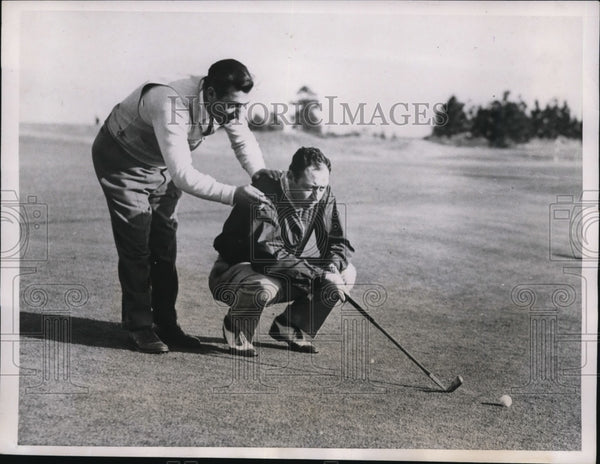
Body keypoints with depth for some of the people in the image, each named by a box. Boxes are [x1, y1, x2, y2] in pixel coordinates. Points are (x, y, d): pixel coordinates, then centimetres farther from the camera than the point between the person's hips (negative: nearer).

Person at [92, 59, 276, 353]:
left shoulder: (228, 103, -20)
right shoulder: (172, 105, -43)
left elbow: (243, 141, -5)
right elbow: (182, 175, -48)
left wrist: (260, 172, -25)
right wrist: (233, 195, -49)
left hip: (161, 165, 7)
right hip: (120, 160, -7)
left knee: (165, 245, 7)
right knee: (136, 247, -7)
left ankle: (166, 324, 15)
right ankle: (139, 328, 4)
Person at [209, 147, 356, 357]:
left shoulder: (323, 196, -6)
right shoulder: (266, 196, -28)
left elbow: (338, 242, 0)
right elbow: (266, 253, -37)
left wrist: (332, 268, -24)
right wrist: (319, 276, -37)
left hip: (287, 272, 7)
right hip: (237, 268, -7)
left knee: (346, 273, -4)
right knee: (262, 288, -41)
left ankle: (290, 327, 9)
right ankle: (236, 329, -5)